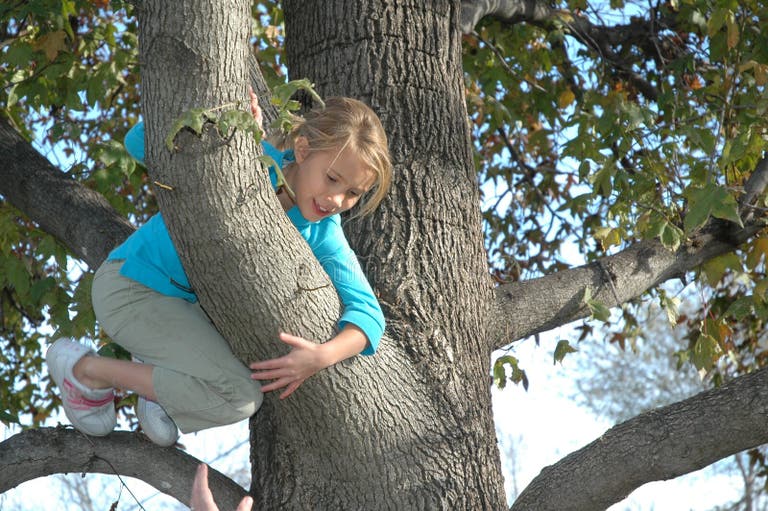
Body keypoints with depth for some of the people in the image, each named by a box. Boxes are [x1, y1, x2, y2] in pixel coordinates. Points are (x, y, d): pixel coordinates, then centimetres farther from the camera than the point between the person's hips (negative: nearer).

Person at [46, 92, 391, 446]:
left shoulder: (322, 233, -10)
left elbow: (367, 311, -16)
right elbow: (140, 144, -23)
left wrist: (324, 356, -36)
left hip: (188, 300, 7)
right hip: (132, 287, -7)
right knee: (240, 395, -21)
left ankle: (160, 388, 9)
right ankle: (87, 371, -6)